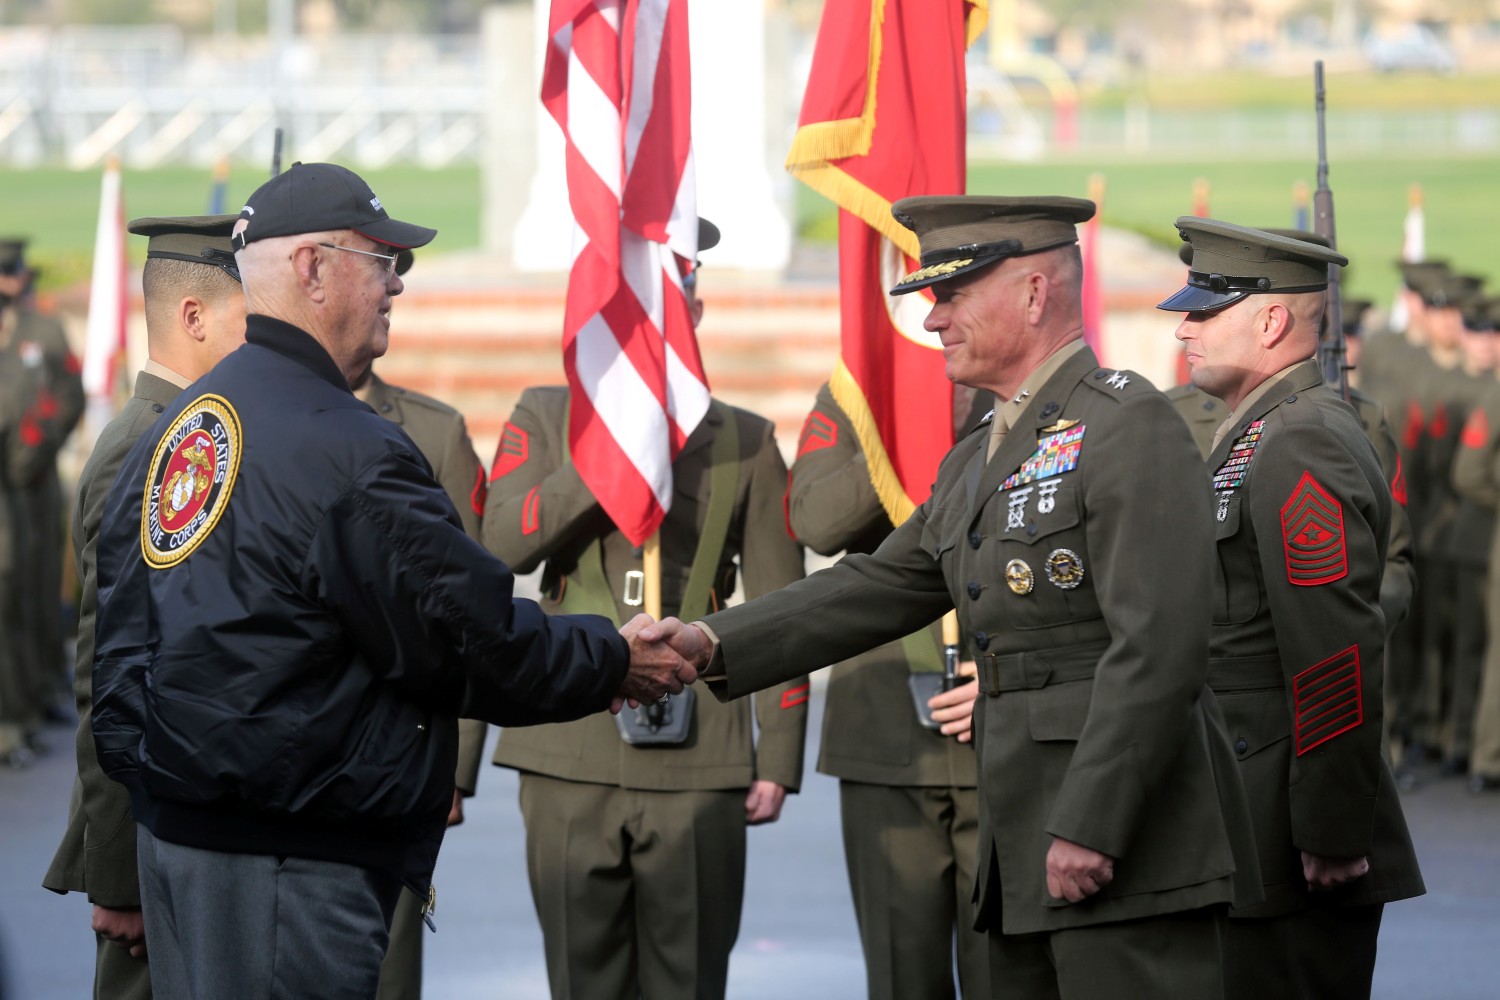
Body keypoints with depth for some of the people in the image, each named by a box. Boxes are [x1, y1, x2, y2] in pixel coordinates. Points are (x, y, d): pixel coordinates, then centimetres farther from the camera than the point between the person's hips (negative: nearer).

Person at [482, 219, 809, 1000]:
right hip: (573, 758, 1)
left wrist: (778, 761, 2)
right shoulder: (546, 418, 10)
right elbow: (506, 543, -7)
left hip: (697, 764, 0)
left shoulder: (745, 442, 9)